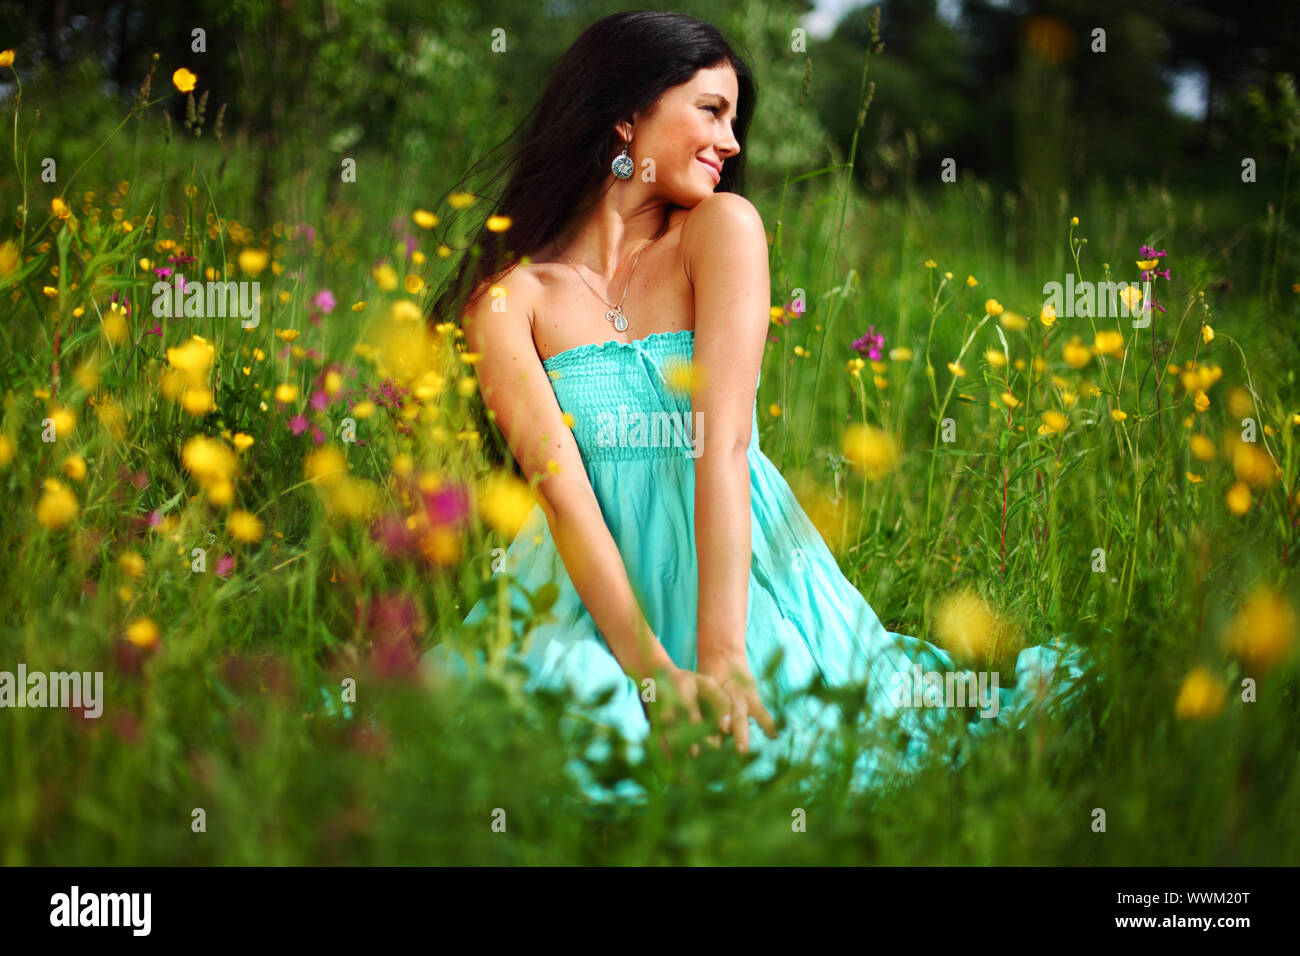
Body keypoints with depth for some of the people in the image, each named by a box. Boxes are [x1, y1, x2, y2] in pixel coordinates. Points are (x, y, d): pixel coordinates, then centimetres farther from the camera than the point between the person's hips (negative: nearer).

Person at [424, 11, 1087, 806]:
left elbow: (724, 437, -14)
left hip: (734, 568, 1)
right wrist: (649, 664, -29)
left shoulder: (723, 226, -2)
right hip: (595, 579, -1)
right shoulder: (509, 292, -2)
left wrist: (721, 652, -26)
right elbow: (558, 480, -15)